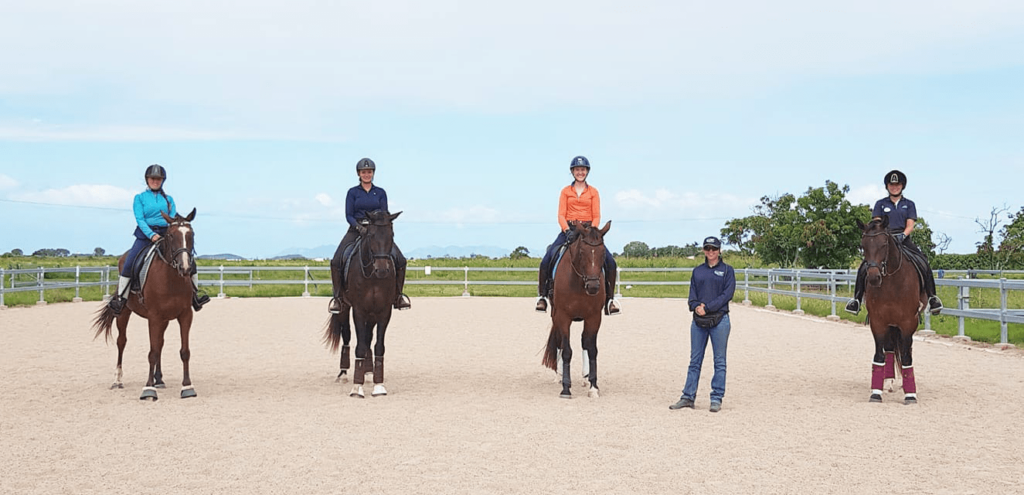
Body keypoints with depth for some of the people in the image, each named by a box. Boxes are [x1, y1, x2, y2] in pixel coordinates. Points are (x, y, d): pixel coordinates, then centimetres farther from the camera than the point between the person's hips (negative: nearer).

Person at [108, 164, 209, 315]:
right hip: (145, 235, -2)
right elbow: (140, 219, -3)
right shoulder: (140, 198, 8)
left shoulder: (169, 199, 16)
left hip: (165, 234, 2)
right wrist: (151, 234, -19)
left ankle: (195, 295, -2)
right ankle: (120, 298, -9)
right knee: (129, 263, -21)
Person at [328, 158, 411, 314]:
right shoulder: (352, 192, 5)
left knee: (400, 260, -17)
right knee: (336, 261, -23)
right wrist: (359, 227, -20)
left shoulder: (380, 193, 10)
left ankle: (398, 295, -1)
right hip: (356, 230, -1)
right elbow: (348, 215, -1)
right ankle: (338, 296, -8)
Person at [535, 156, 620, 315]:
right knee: (546, 260, -21)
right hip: (569, 229, 0)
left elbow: (597, 216, 4)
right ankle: (542, 295, -8)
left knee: (610, 261, -20)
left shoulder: (593, 192, 10)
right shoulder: (565, 191, 10)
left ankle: (610, 298, -9)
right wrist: (567, 230, -18)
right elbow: (561, 215, 2)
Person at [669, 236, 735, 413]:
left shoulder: (727, 270, 2)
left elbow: (727, 294, -8)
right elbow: (692, 294, 9)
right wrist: (696, 306, -13)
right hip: (699, 320, 3)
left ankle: (717, 398, 8)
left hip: (719, 320, -3)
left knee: (719, 361, 2)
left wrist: (707, 307, -16)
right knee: (695, 360, 7)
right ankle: (688, 397, 12)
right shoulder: (697, 271, 13)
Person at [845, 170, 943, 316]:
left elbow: (910, 226, 5)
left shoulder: (909, 204, 14)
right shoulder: (880, 204, 13)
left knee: (923, 264, -22)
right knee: (865, 267, -20)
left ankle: (932, 297, -12)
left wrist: (903, 235, -17)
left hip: (903, 239, 0)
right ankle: (857, 298, -11)